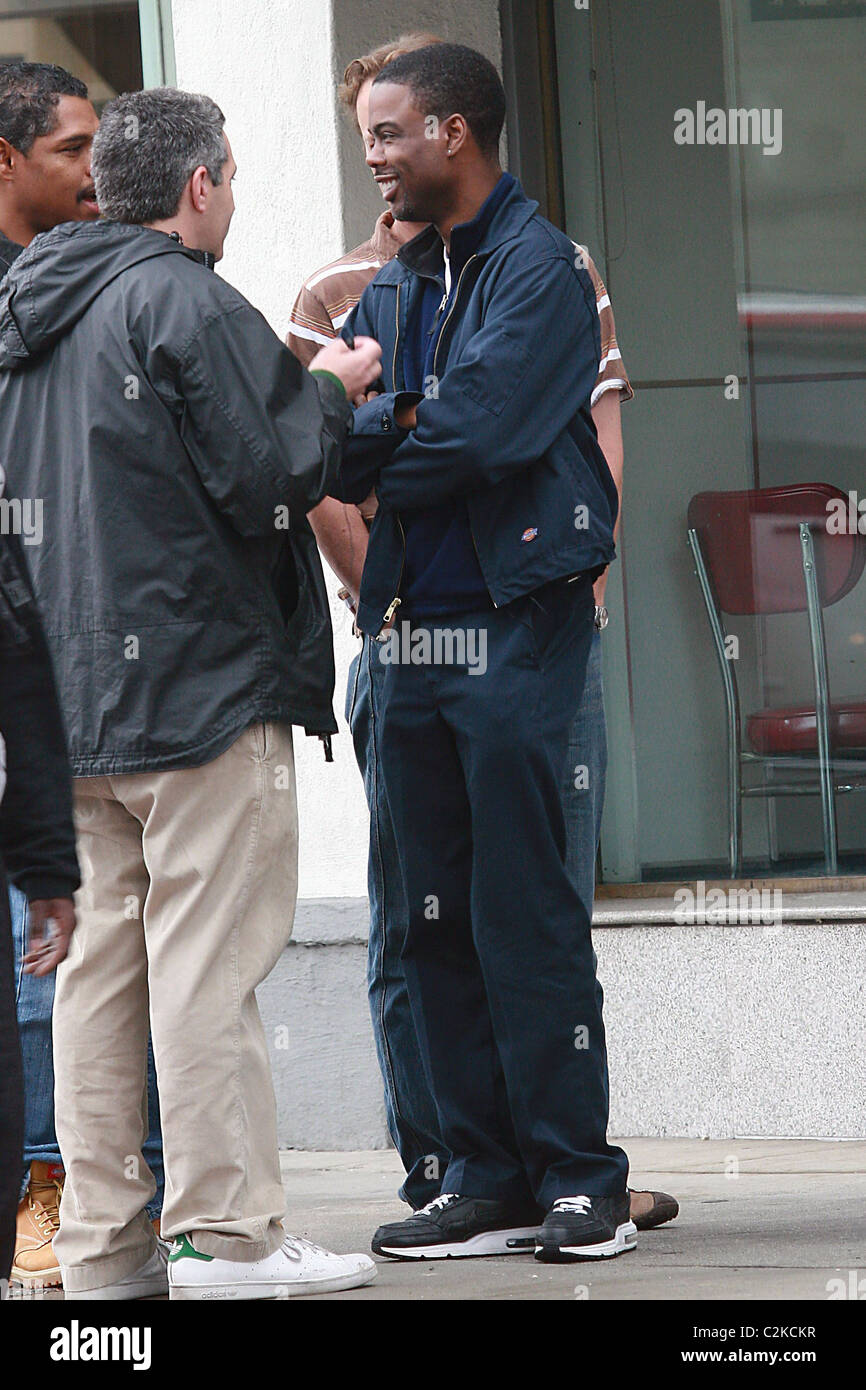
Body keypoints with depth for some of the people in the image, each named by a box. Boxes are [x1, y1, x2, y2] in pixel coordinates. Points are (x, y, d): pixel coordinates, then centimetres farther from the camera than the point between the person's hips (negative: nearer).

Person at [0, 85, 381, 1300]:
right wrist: (331, 391, 2)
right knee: (209, 961, -6)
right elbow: (267, 480, -15)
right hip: (203, 682, -8)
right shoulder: (187, 304, -12)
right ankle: (228, 1233, -5)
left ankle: (103, 1237, 11)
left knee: (101, 960, 9)